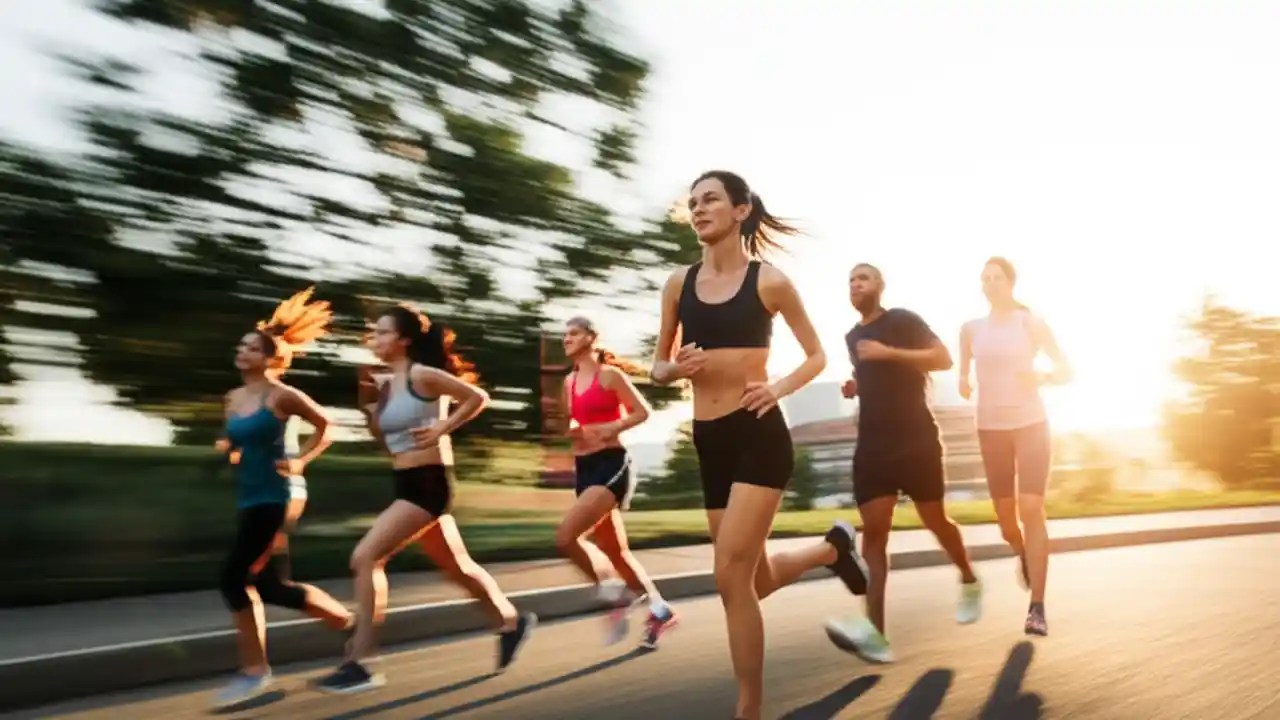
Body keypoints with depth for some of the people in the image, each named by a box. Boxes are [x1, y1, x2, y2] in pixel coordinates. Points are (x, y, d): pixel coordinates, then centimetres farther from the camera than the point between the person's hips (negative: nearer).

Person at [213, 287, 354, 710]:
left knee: (234, 579, -13)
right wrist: (227, 449, 2)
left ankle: (254, 671, -1)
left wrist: (301, 461, -8)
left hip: (277, 498, -8)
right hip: (249, 500, 8)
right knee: (273, 587, 11)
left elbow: (324, 427, 1)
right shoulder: (234, 399, 11)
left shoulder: (283, 396, -10)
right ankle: (347, 620, 32)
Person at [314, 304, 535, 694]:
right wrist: (367, 403, 6)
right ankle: (511, 622, 38)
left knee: (364, 558, -15)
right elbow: (384, 440, 17)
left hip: (429, 483, -9)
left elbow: (478, 397, -10)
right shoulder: (387, 385, 12)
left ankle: (359, 665, -9)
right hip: (408, 484, 9)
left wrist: (441, 429, -14)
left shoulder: (422, 375, -12)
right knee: (456, 566, 19)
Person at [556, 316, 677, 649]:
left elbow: (642, 411, -6)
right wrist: (573, 432, 2)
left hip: (610, 464, -8)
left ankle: (610, 587, -1)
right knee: (615, 550, 11)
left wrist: (612, 428, -19)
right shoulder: (569, 382, 13)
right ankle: (659, 610, 24)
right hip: (584, 467, 8)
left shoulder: (609, 374, -6)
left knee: (565, 536, -21)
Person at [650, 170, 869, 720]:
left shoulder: (768, 281, -2)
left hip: (759, 434, -5)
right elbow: (658, 367, 14)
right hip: (709, 441, 5)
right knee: (756, 579, 14)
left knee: (732, 577, -13)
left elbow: (817, 356, 7)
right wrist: (677, 368, -8)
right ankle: (830, 548, 46)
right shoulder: (679, 284, 8)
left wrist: (780, 388, -11)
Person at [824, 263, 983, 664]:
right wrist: (854, 387, 11)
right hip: (872, 444, 5)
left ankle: (969, 582, 39)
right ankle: (875, 633, -19)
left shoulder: (903, 321, -3)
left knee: (934, 520, 8)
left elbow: (943, 359, -14)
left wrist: (889, 353, -22)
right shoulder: (852, 337, 17)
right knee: (873, 532, -9)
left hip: (916, 439, -5)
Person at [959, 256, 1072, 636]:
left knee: (1032, 509, -15)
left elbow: (1066, 370, 2)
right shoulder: (971, 329, 5)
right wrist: (963, 384, -7)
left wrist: (1042, 376, -18)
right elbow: (964, 372, 16)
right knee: (1005, 515, 7)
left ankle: (1037, 608, -14)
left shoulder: (1032, 324, -2)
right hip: (991, 428, 3)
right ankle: (1024, 558, 44)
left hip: (1031, 423, -3)